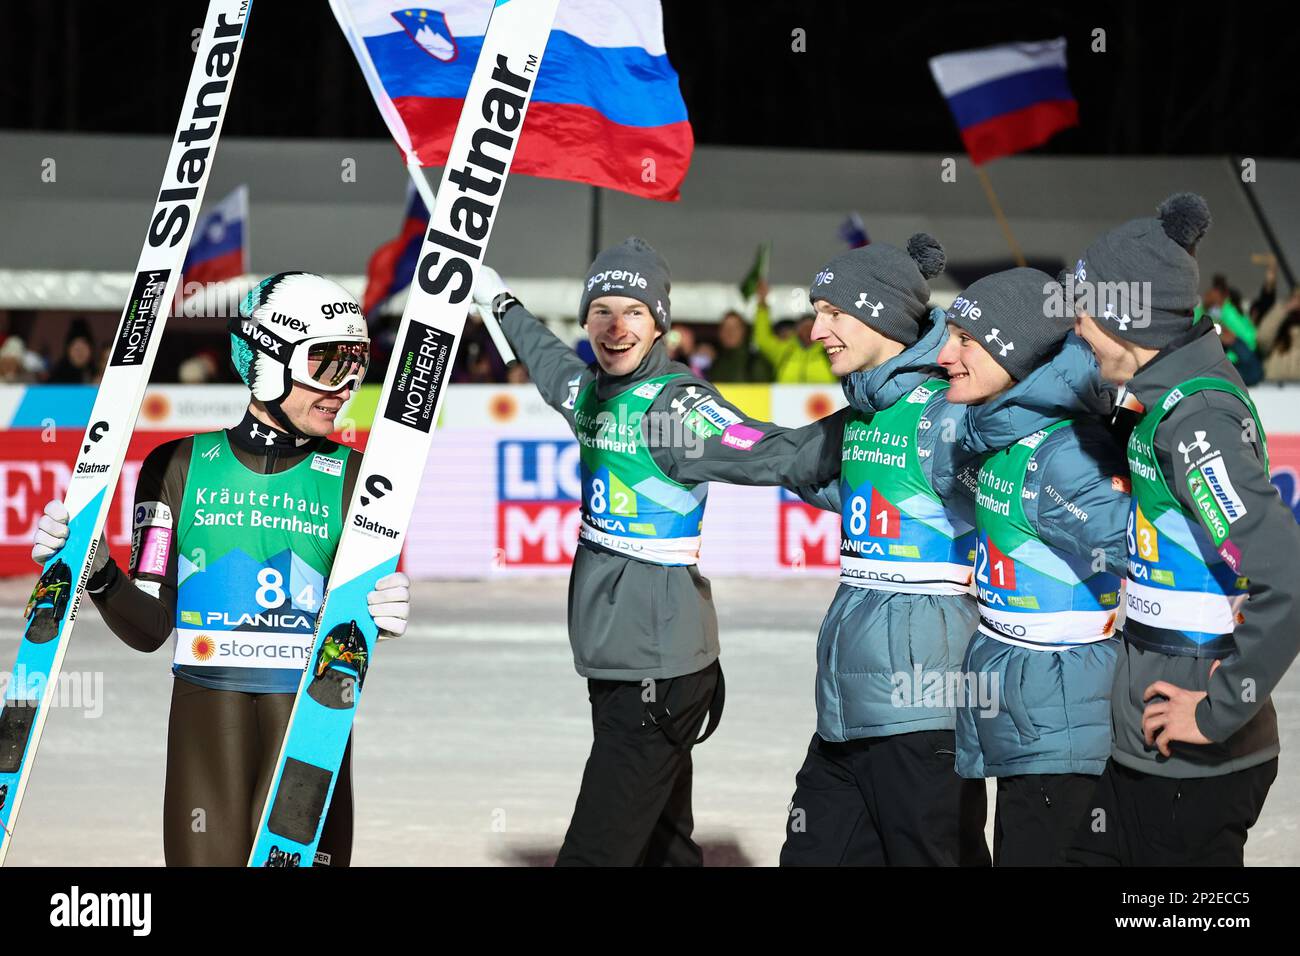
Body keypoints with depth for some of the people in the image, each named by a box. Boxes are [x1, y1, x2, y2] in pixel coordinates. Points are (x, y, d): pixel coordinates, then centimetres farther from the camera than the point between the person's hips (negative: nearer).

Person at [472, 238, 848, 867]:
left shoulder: (675, 403, -14)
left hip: (657, 674, -8)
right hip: (616, 664, 8)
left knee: (596, 851, -12)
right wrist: (502, 303, 49)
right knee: (663, 846, 14)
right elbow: (547, 359, 35)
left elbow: (785, 456, -22)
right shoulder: (591, 390, 11)